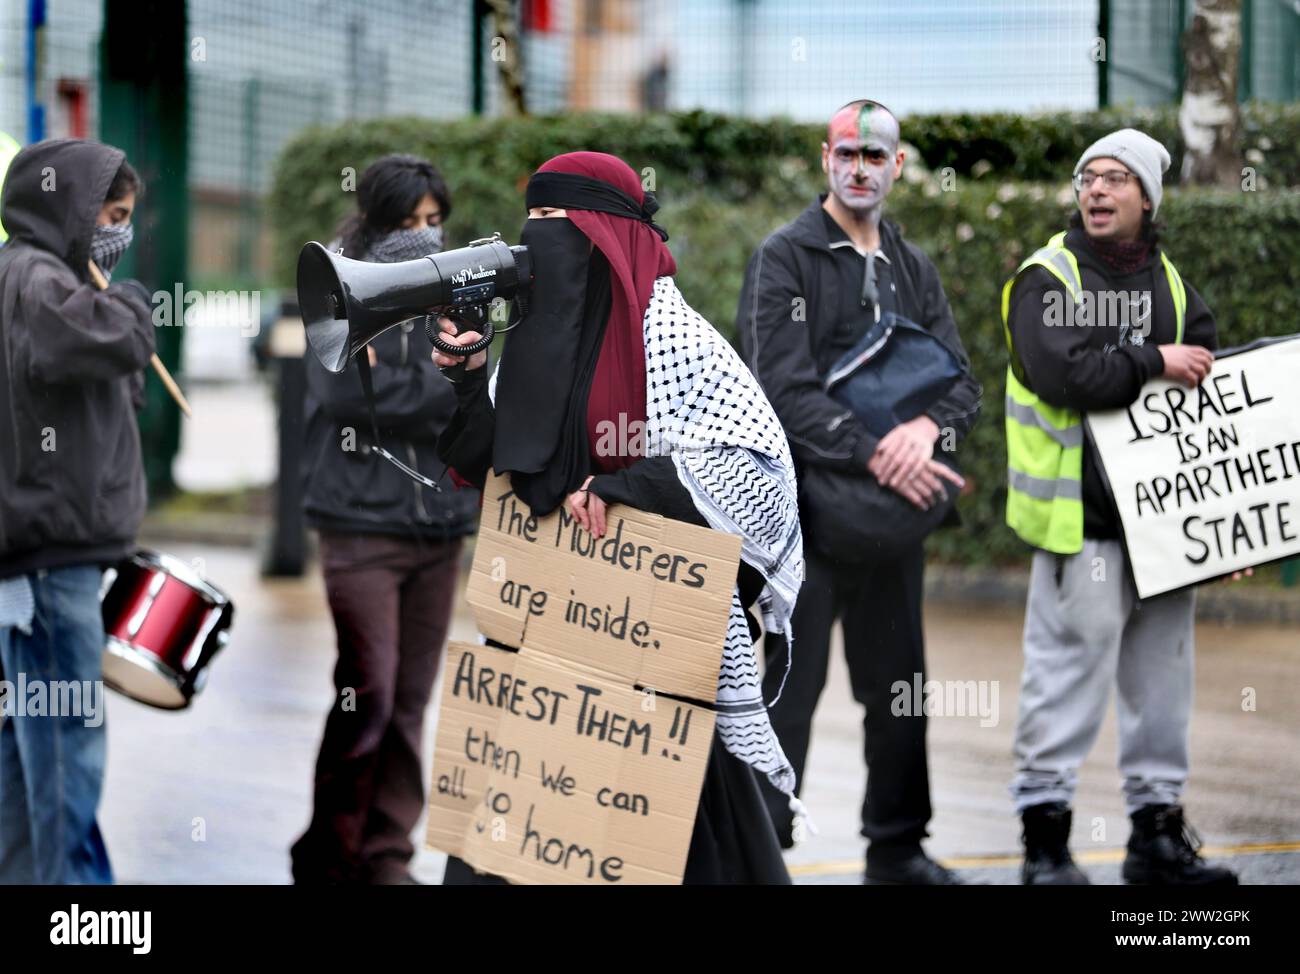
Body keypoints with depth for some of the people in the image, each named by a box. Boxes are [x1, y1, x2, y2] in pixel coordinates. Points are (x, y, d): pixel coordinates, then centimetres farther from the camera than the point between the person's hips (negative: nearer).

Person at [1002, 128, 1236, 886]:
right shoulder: (1047, 279, -5)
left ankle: (1159, 829, 20)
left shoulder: (1171, 283, 15)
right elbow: (1063, 371, -20)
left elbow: (1206, 367, 25)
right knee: (1071, 673, -7)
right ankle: (1046, 835, 1)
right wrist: (1153, 363, -13)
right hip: (1084, 518, -7)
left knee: (1163, 677, 11)